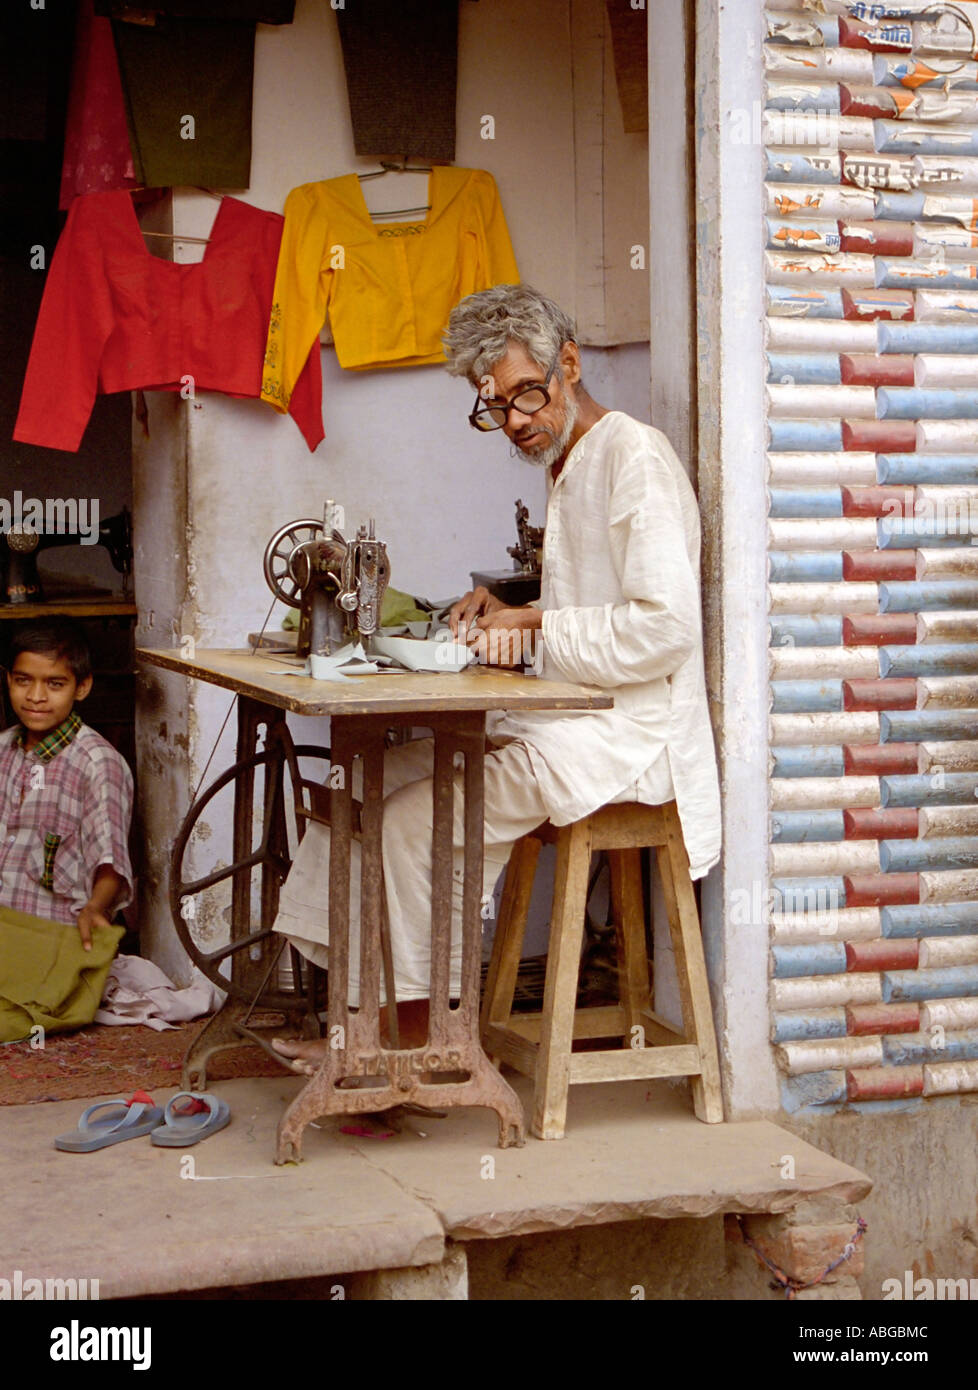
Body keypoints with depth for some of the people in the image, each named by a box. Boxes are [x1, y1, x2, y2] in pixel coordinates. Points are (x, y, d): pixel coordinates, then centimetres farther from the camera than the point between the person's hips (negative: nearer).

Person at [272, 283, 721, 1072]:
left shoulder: (636, 459, -11)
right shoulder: (570, 466, 20)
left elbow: (665, 627, -21)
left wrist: (538, 625, -15)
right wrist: (507, 614, 5)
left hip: (627, 733, -10)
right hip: (561, 722, 10)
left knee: (418, 820, -18)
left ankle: (419, 1038, -3)